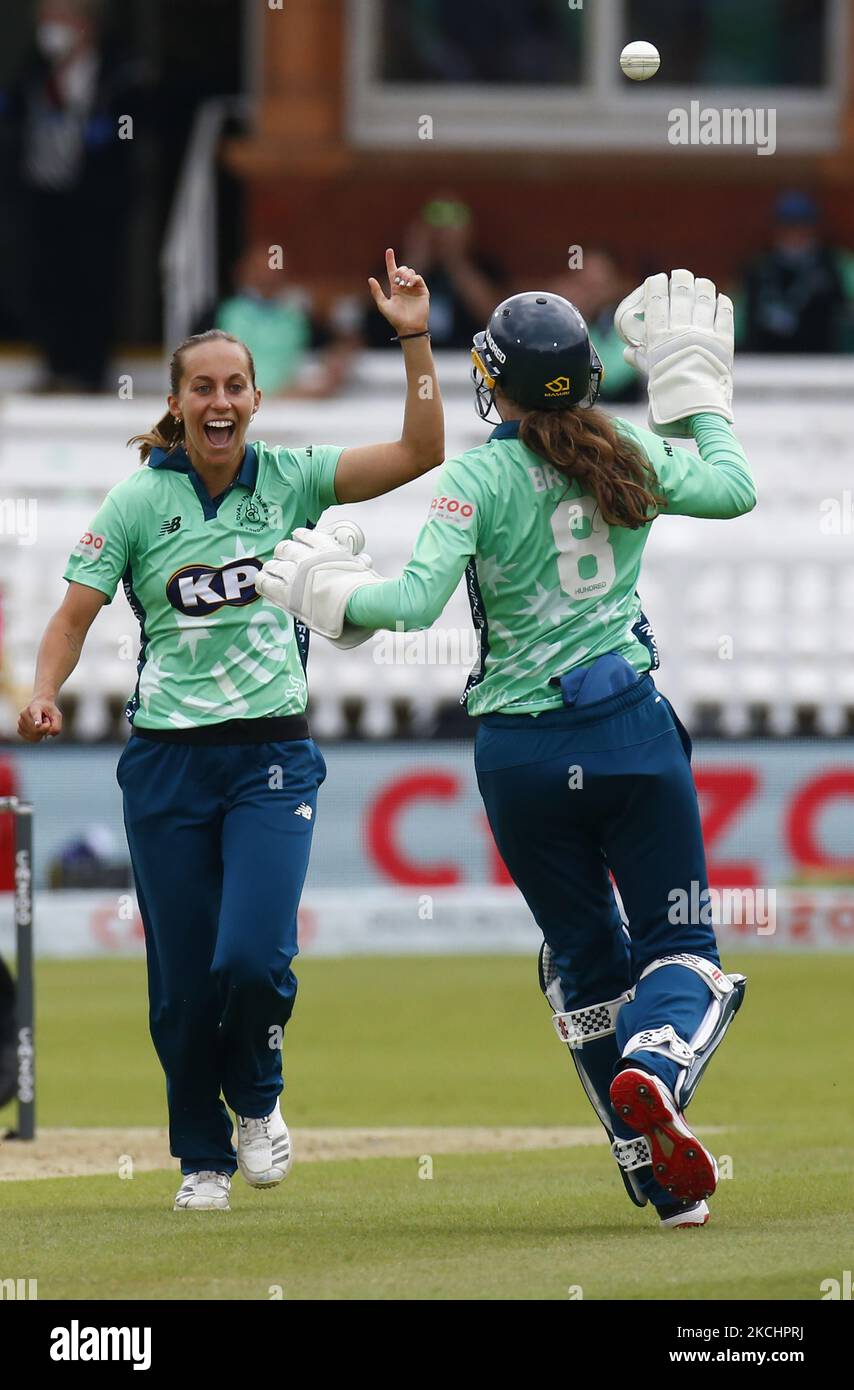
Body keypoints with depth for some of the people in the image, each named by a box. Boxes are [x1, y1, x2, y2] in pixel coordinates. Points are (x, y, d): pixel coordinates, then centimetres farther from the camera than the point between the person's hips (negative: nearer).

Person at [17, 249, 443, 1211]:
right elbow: (74, 616, -2)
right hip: (168, 762, 0)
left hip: (272, 754, 0)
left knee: (254, 957, -17)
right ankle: (202, 1158, 24)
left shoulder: (289, 480, 2)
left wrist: (414, 340, -12)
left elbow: (420, 453, -4)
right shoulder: (138, 502, -1)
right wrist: (44, 695, -20)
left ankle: (257, 1099, 15)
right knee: (183, 979, 2)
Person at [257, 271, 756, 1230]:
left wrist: (330, 593, 1)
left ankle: (655, 1169, 10)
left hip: (520, 750, -1)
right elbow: (733, 487, 16)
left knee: (584, 959, 14)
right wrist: (695, 385, 27)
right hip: (631, 731, 1)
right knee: (680, 943, 6)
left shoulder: (478, 479, -8)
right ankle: (659, 1061, -29)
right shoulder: (630, 459, 2)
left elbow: (417, 600, -17)